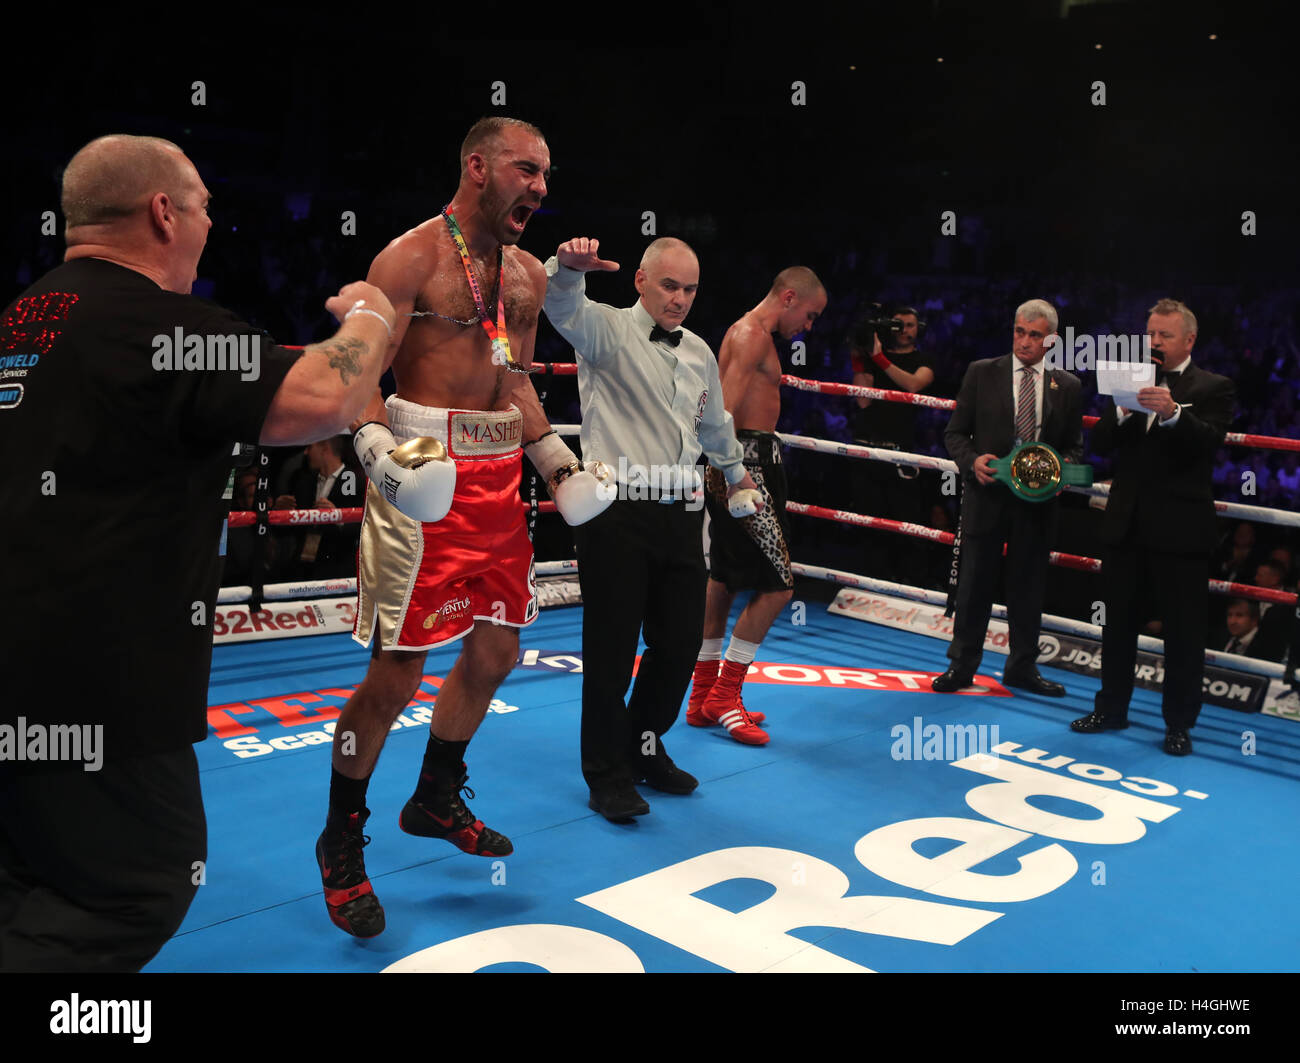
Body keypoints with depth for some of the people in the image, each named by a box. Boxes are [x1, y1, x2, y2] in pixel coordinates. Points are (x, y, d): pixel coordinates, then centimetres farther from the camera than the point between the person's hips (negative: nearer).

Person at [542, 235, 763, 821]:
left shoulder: (699, 353, 17)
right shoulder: (607, 330, -1)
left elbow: (715, 424, 33)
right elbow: (563, 305, -23)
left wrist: (737, 475, 44)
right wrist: (568, 265, -44)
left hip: (681, 515, 6)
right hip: (617, 514, -6)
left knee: (681, 641, 8)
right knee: (612, 646, 0)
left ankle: (644, 747, 30)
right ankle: (607, 775, 15)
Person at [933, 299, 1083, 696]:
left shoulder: (1067, 386, 6)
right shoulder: (981, 373, 1)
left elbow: (1074, 445, 12)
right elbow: (955, 432, 3)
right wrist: (972, 461, -15)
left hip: (1037, 500, 2)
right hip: (987, 495, -2)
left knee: (1028, 586, 10)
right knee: (975, 584, 4)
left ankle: (1022, 667, 24)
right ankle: (962, 665, 17)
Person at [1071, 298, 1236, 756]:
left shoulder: (1213, 388, 0)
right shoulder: (1131, 384, 11)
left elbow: (1210, 442, -17)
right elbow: (1100, 443, 2)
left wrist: (1173, 413, -34)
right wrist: (1123, 411, -17)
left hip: (1181, 529, -4)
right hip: (1127, 524, 4)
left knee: (1183, 632, 2)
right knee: (1118, 623, 13)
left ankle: (1179, 723, 14)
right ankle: (1111, 709, 26)